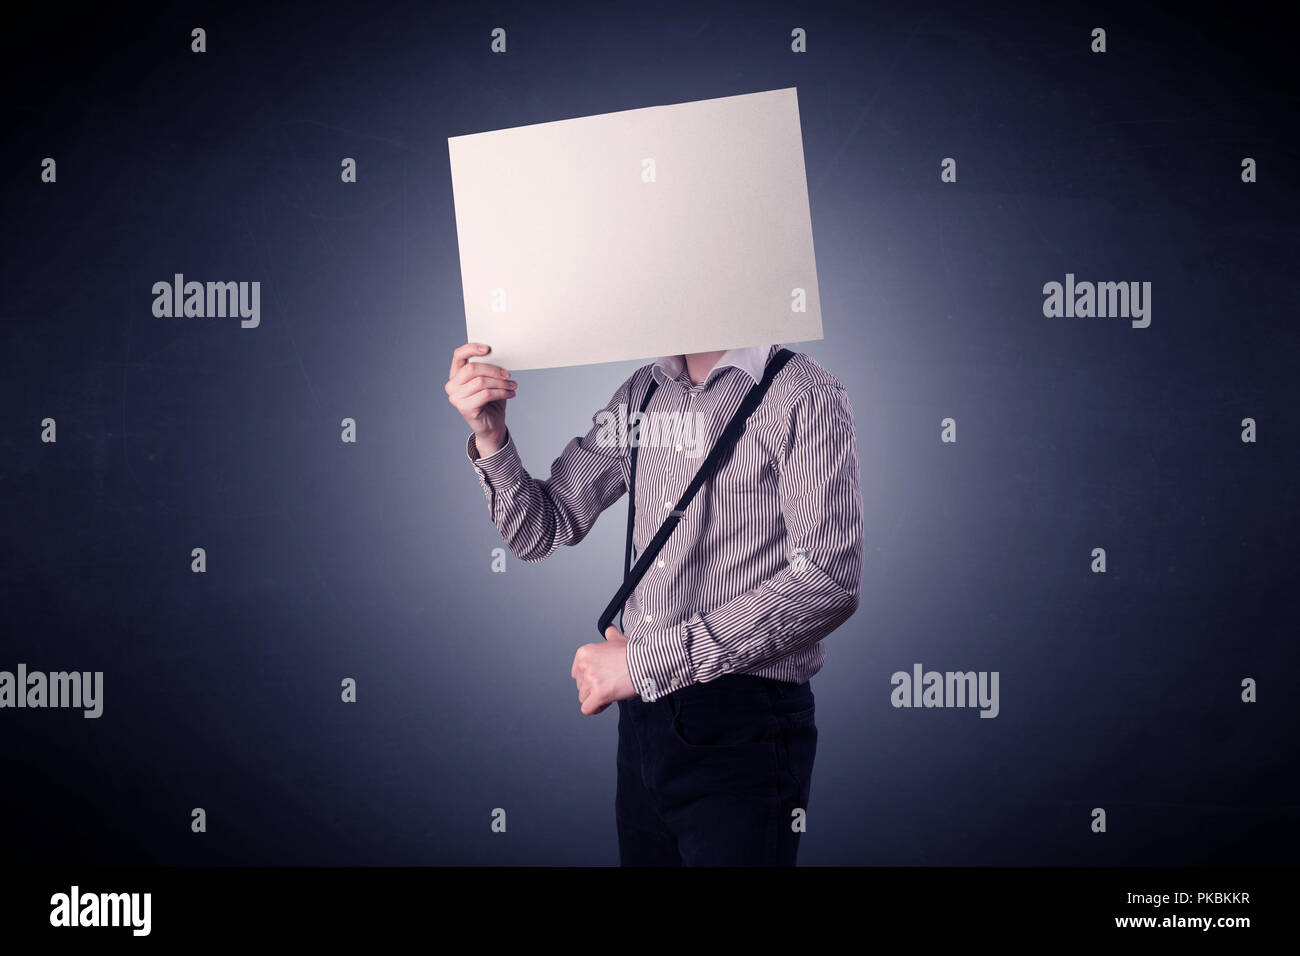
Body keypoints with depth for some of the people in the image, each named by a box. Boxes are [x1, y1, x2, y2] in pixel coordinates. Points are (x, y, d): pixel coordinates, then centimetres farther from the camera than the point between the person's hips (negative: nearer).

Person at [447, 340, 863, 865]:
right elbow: (541, 532, 12)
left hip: (742, 728, -6)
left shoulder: (803, 394, -11)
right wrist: (489, 436, -8)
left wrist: (649, 657, -21)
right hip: (643, 715, 6)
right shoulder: (641, 393, 9)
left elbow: (828, 580, -22)